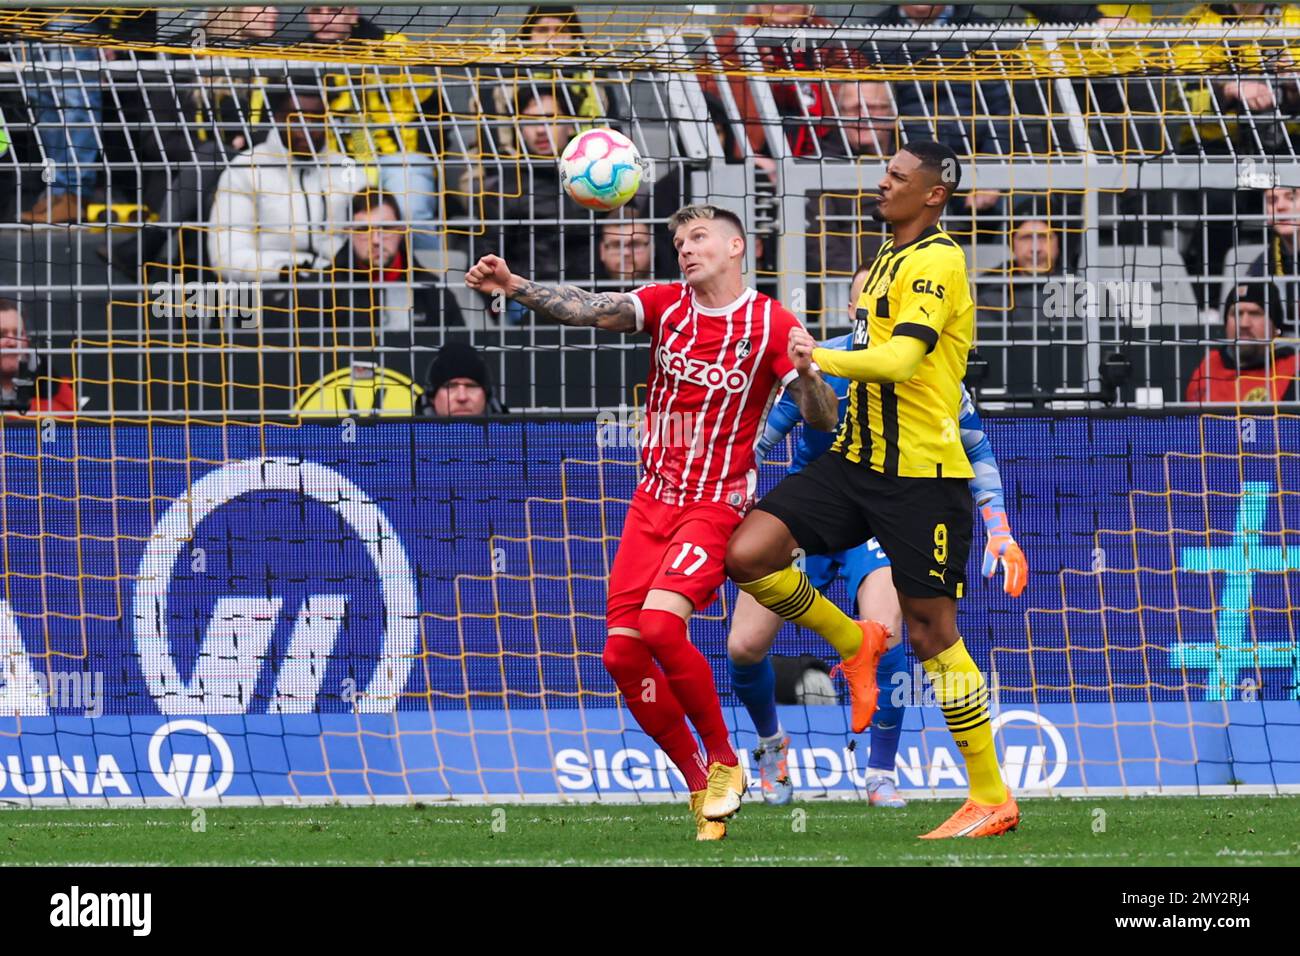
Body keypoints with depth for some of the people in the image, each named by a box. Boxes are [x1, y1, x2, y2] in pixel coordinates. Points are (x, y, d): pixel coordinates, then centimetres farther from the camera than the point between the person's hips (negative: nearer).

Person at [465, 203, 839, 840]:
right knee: (623, 652, -4)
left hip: (716, 506, -5)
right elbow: (590, 309, -11)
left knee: (660, 623, -26)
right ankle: (701, 787, 11)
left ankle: (723, 762, -6)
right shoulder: (666, 304, 5)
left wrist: (806, 371, -31)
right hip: (652, 501, 5)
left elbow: (821, 419, -9)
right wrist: (513, 286, -27)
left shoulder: (772, 325, -5)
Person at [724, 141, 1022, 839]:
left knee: (931, 633, -4)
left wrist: (822, 360, -24)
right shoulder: (887, 261, 15)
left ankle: (992, 799, 6)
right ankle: (855, 645, 14)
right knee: (748, 553, -9)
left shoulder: (936, 262, -13)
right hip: (857, 461, 8)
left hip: (923, 475, -8)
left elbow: (901, 359, -25)